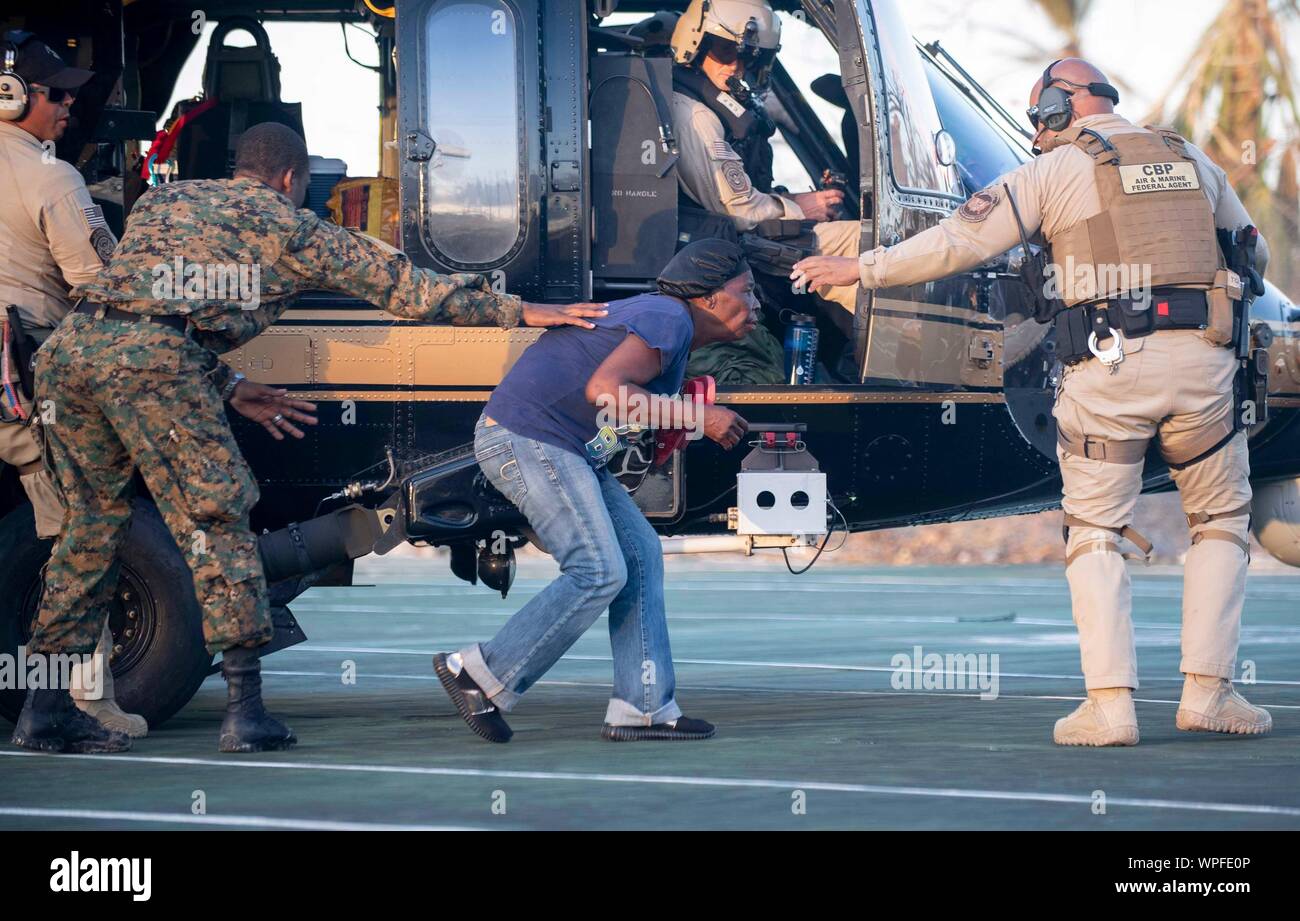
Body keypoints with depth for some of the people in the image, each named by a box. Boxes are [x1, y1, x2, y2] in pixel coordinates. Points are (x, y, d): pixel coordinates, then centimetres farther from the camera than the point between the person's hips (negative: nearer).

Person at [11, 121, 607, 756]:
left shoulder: (162, 201, 33)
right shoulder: (284, 226, 17)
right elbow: (397, 282, 20)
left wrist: (228, 387, 30)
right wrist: (516, 311, 27)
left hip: (69, 345, 6)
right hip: (147, 357, -6)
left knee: (93, 518, 18)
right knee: (213, 518, 2)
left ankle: (44, 710, 17)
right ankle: (245, 712, -2)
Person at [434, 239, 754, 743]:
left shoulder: (664, 317, 19)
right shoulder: (670, 319, -14)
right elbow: (602, 388, -27)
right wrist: (695, 417, -23)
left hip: (564, 449, 11)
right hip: (530, 437, -11)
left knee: (640, 554, 7)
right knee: (598, 572, -15)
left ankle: (643, 706, 6)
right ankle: (478, 675, -8)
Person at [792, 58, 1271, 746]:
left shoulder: (1055, 172, 5)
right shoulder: (1193, 162, 17)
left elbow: (958, 242, 1)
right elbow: (1255, 253, 28)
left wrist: (859, 269, 9)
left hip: (1110, 362, -2)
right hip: (1201, 356, 3)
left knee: (1095, 534, 8)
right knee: (1222, 521, 17)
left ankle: (1110, 706, -3)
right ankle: (1208, 691, 7)